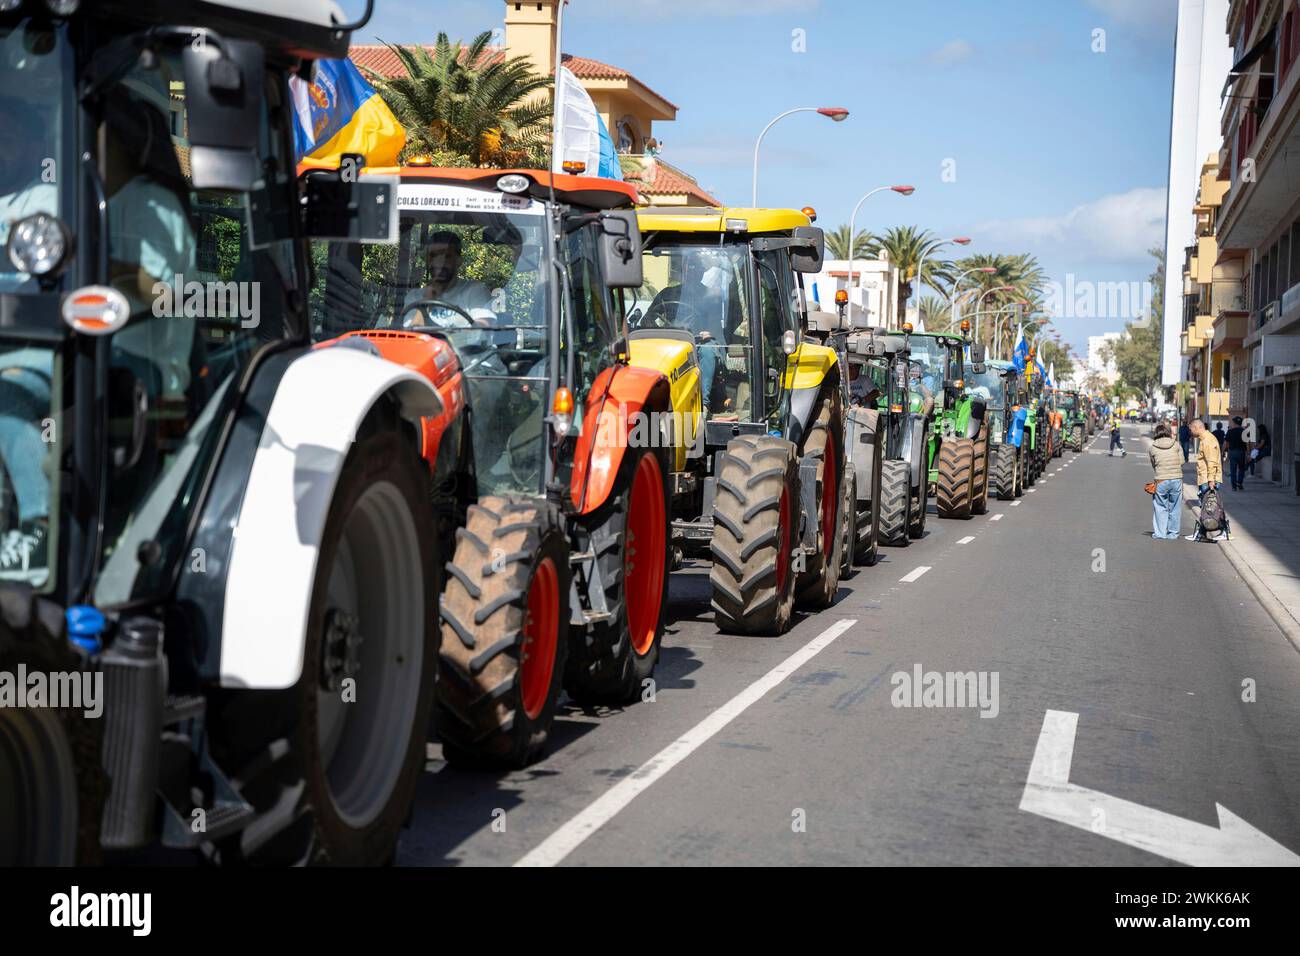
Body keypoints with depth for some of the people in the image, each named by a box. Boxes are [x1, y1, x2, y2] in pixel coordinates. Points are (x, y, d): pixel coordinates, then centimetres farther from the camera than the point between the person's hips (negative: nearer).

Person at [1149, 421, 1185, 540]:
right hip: (1177, 479, 1)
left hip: (1161, 480, -1)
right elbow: (1182, 461, 1)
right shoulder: (1176, 445, 0)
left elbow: (1153, 464, 5)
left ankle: (1160, 533, 9)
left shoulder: (1153, 447, 0)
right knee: (1175, 507, 11)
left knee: (1161, 507, 10)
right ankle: (1173, 533, 15)